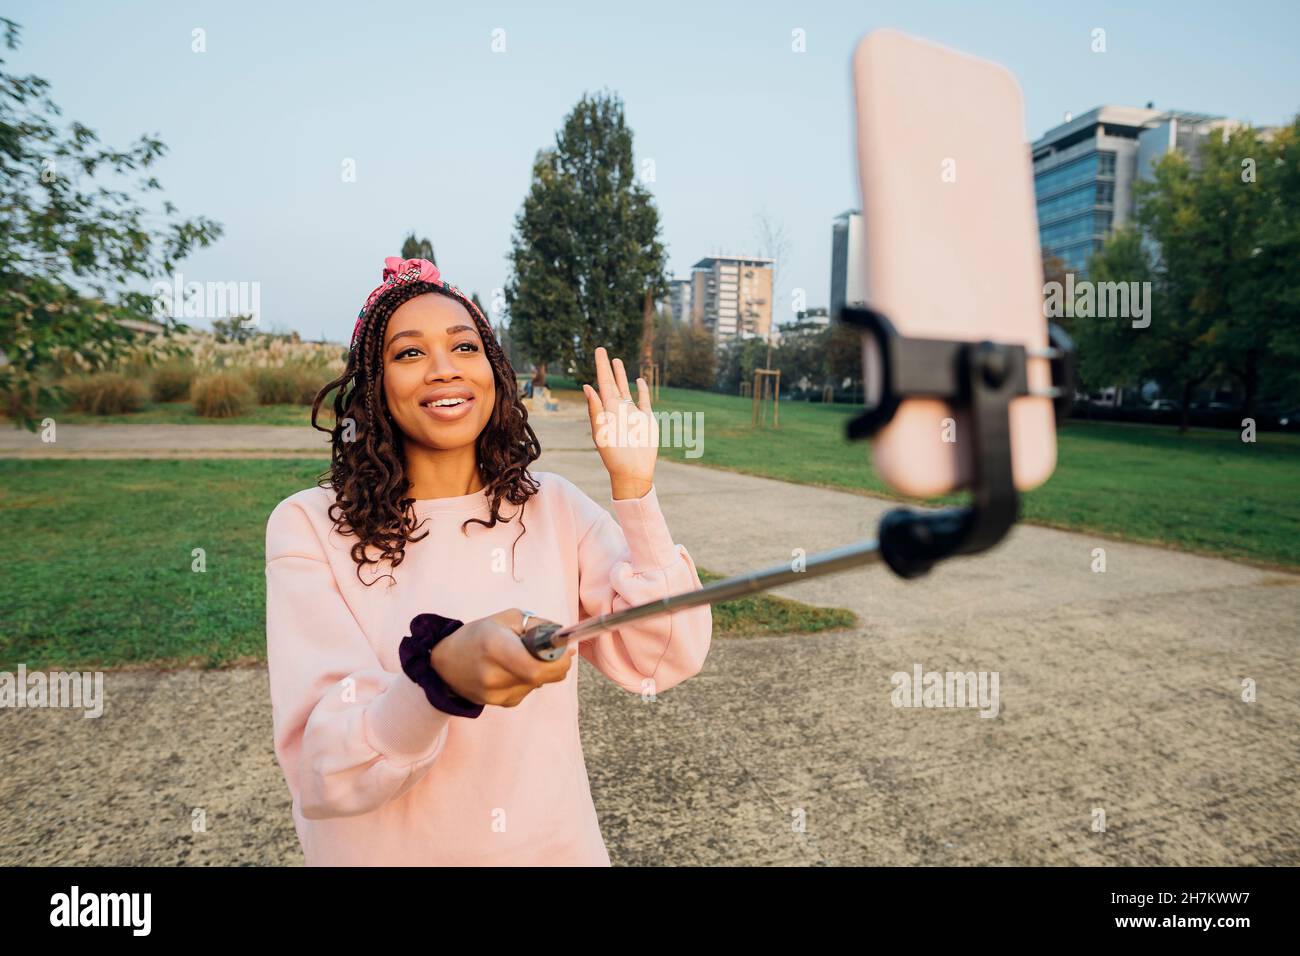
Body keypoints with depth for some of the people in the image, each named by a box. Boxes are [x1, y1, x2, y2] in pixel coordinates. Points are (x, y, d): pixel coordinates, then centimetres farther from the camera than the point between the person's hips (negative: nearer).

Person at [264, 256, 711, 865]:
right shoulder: (310, 527, -13)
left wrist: (634, 489, -19)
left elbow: (665, 663, -12)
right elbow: (320, 773, -21)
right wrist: (441, 675, -40)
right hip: (386, 851, -2)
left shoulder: (555, 507, -5)